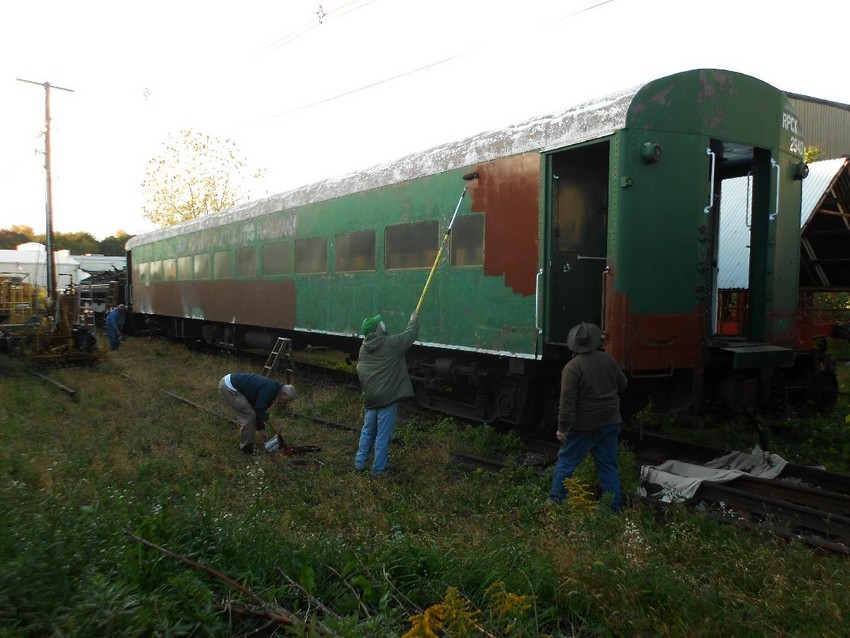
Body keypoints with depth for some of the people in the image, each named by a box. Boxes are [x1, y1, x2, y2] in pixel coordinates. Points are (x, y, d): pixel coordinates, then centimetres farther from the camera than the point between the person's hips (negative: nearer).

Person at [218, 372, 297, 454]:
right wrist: (273, 425, -6)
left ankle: (245, 443, 29)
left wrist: (261, 429, 20)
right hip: (229, 387, -10)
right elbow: (259, 410, -14)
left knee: (247, 414, 17)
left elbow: (260, 410, 20)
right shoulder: (270, 390, -17)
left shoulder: (272, 387, 12)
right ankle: (247, 448, 8)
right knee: (249, 415, -4)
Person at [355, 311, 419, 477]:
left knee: (367, 431, 19)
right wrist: (414, 320, 21)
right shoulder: (391, 343, -10)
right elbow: (410, 335, 3)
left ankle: (359, 464, 25)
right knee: (383, 435, 2)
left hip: (370, 397, 6)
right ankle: (378, 470, 8)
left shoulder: (364, 347, 9)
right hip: (387, 397, -6)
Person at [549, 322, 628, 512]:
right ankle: (615, 509, 15)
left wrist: (562, 428, -15)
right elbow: (622, 385, 17)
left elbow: (567, 401, -20)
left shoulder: (572, 367, -17)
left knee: (565, 462, 7)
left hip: (584, 426, -5)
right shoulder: (609, 360, 2)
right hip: (610, 423, 5)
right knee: (608, 467, 13)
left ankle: (555, 502, 11)